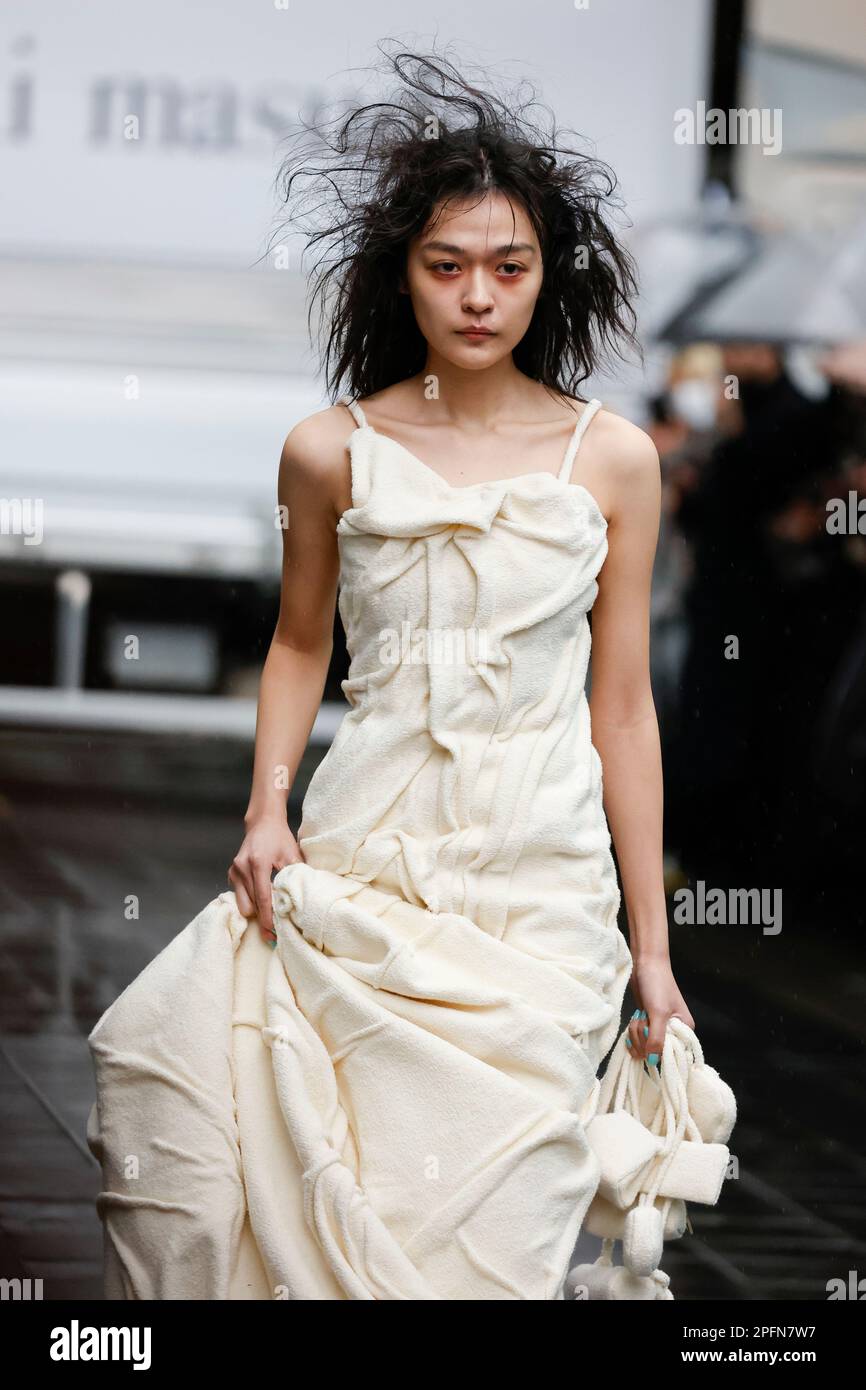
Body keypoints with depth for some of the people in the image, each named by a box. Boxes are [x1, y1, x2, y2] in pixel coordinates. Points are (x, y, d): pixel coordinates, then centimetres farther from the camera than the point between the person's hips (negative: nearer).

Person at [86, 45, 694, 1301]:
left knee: (477, 1239, -9)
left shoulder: (610, 458, 2)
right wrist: (267, 809, 3)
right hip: (358, 869, 1)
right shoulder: (333, 452, 3)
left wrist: (654, 946, 7)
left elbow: (623, 703, 6)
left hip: (539, 893, -1)